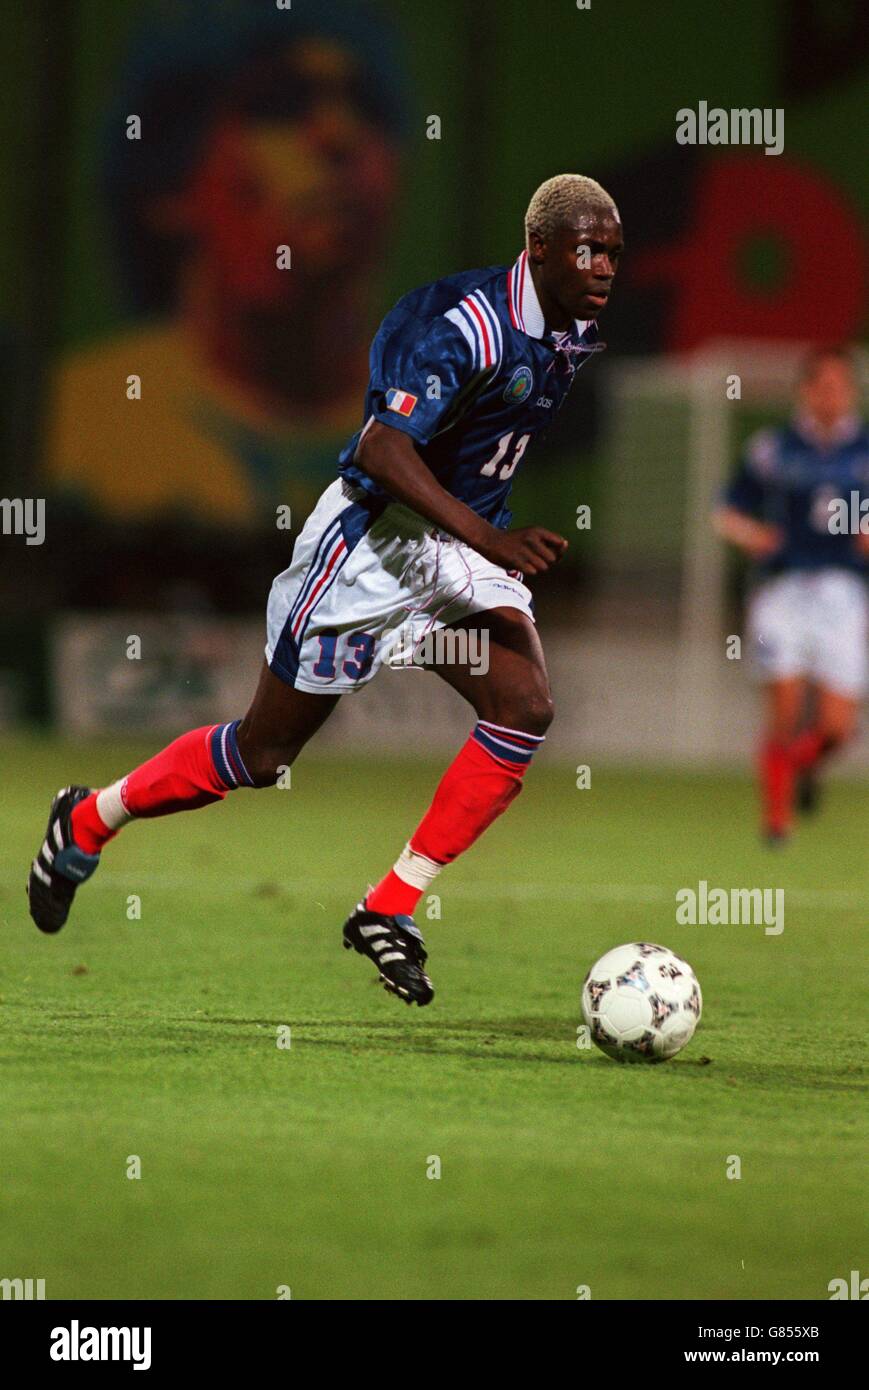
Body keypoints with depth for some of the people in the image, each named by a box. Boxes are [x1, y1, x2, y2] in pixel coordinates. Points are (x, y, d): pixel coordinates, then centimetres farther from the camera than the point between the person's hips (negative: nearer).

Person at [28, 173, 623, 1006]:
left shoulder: (573, 329, 2)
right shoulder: (471, 323, -27)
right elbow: (383, 448, -34)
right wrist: (492, 540, -40)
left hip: (457, 540, 8)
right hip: (370, 533, -8)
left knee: (525, 708, -15)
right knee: (265, 751, 2)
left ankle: (391, 908, -9)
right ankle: (87, 823, 26)